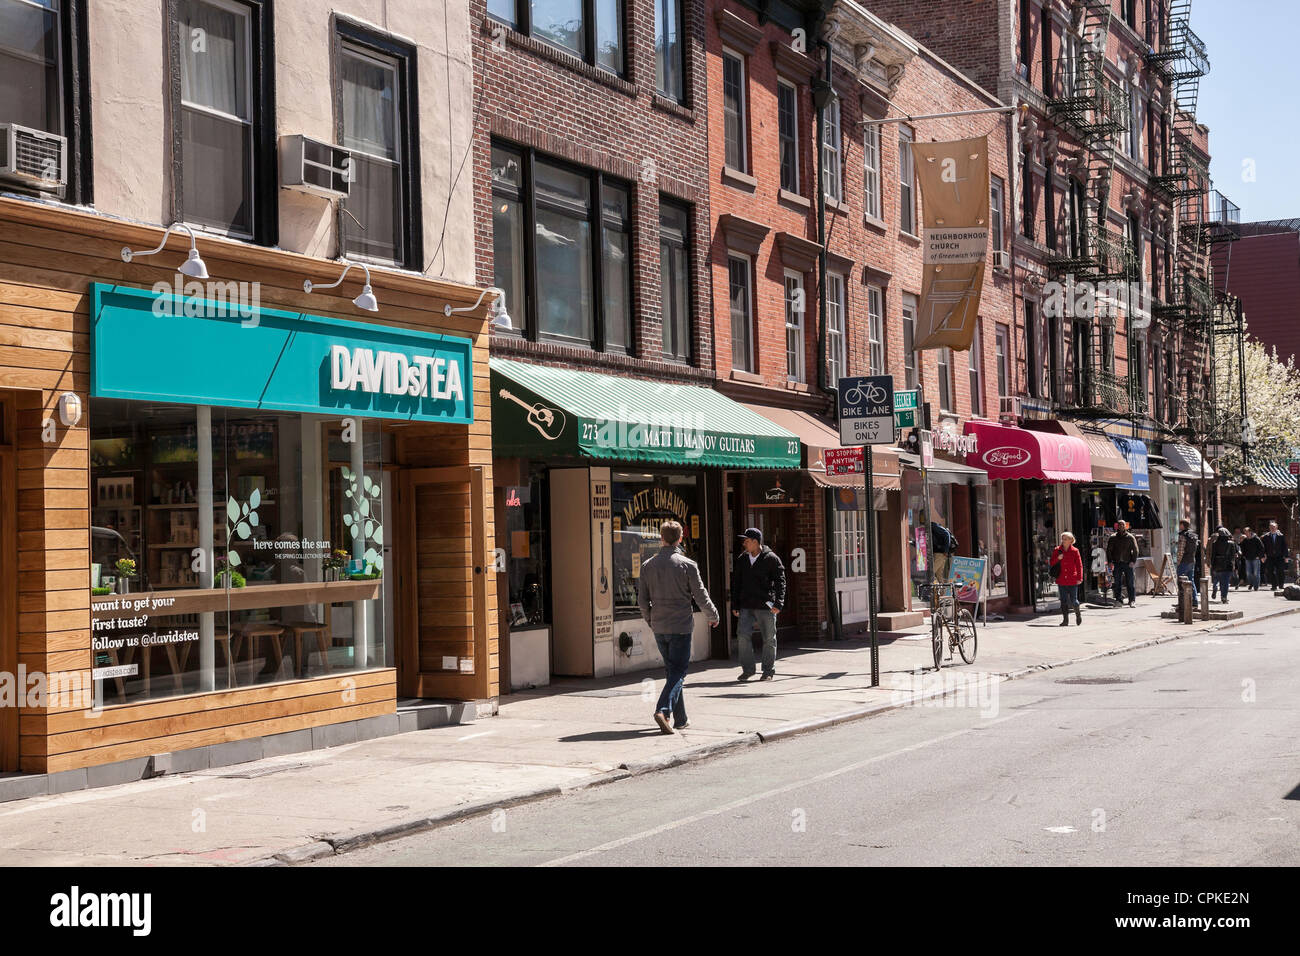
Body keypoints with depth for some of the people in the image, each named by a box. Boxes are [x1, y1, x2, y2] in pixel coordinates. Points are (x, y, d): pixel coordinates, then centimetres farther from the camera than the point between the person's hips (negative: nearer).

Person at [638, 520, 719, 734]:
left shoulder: (648, 566, 3)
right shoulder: (687, 565, -8)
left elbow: (642, 600, 6)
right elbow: (701, 596, -4)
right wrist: (714, 616, 14)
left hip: (659, 628, 4)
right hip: (681, 627, -4)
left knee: (671, 670, 14)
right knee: (678, 671, -2)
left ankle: (680, 719, 17)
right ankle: (663, 710, -22)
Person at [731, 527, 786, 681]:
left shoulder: (771, 559, -4)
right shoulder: (741, 559, 10)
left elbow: (780, 582, -5)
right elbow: (735, 583, 15)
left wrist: (778, 603, -15)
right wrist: (735, 605, 10)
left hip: (766, 606, -4)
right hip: (746, 606, 4)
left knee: (769, 639, 3)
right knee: (743, 636, -6)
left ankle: (768, 671, 13)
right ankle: (747, 669, 6)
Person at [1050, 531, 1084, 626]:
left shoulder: (1075, 551, -1)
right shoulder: (1057, 550, 5)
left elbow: (1079, 565, 0)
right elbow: (1051, 563, 9)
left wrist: (1079, 578, -5)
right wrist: (1058, 558, -11)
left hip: (1072, 580, -2)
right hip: (1061, 580, 2)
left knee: (1073, 601, 0)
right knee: (1063, 601, 2)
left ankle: (1078, 614, 28)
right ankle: (1065, 620, 8)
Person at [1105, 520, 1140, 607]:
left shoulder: (1130, 537, 4)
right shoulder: (1113, 537, 7)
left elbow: (1135, 550, 4)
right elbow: (1108, 550, 8)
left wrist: (1133, 561, -6)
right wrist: (1110, 562, -2)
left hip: (1128, 563, -1)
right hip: (1117, 563, 1)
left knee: (1131, 583, -4)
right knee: (1117, 583, 3)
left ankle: (1132, 601, -2)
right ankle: (1119, 600, 10)